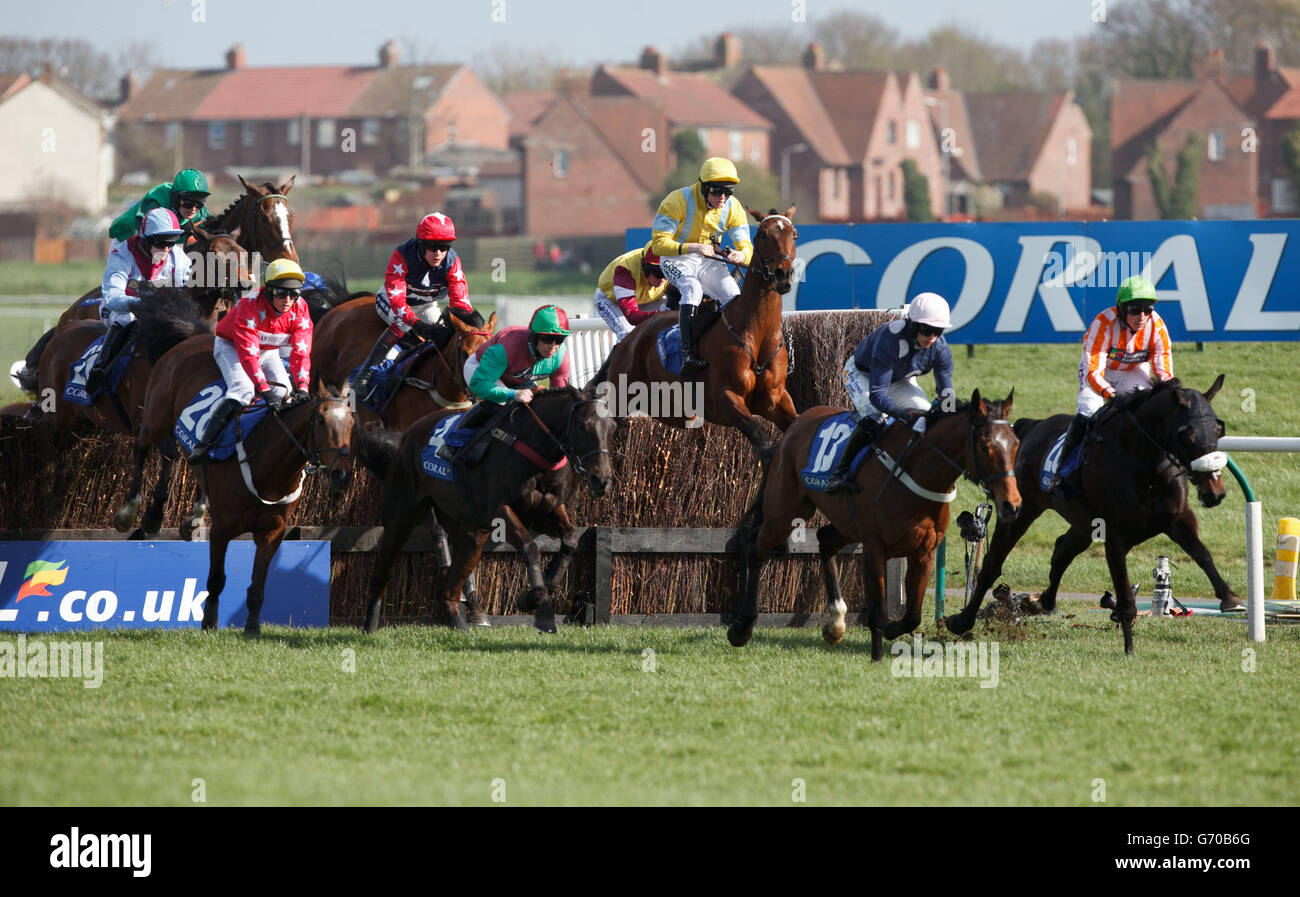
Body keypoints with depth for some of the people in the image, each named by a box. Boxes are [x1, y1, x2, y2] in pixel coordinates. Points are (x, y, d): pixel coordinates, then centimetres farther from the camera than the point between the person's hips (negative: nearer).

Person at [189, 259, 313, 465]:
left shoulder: (300, 309, -20)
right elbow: (248, 353, -39)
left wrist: (302, 387, -37)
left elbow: (301, 352, -23)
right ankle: (204, 444, -31)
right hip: (231, 345, -5)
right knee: (243, 389, -30)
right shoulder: (250, 306, -34)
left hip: (268, 351, 5)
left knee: (284, 392, -17)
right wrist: (264, 390, -46)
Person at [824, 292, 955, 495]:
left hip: (899, 380, 6)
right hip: (862, 374, -6)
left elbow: (946, 392, -13)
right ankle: (839, 474, -28)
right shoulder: (890, 341, -43)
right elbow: (876, 394, -46)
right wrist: (905, 414, -60)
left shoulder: (940, 348, -26)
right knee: (873, 417, -32)